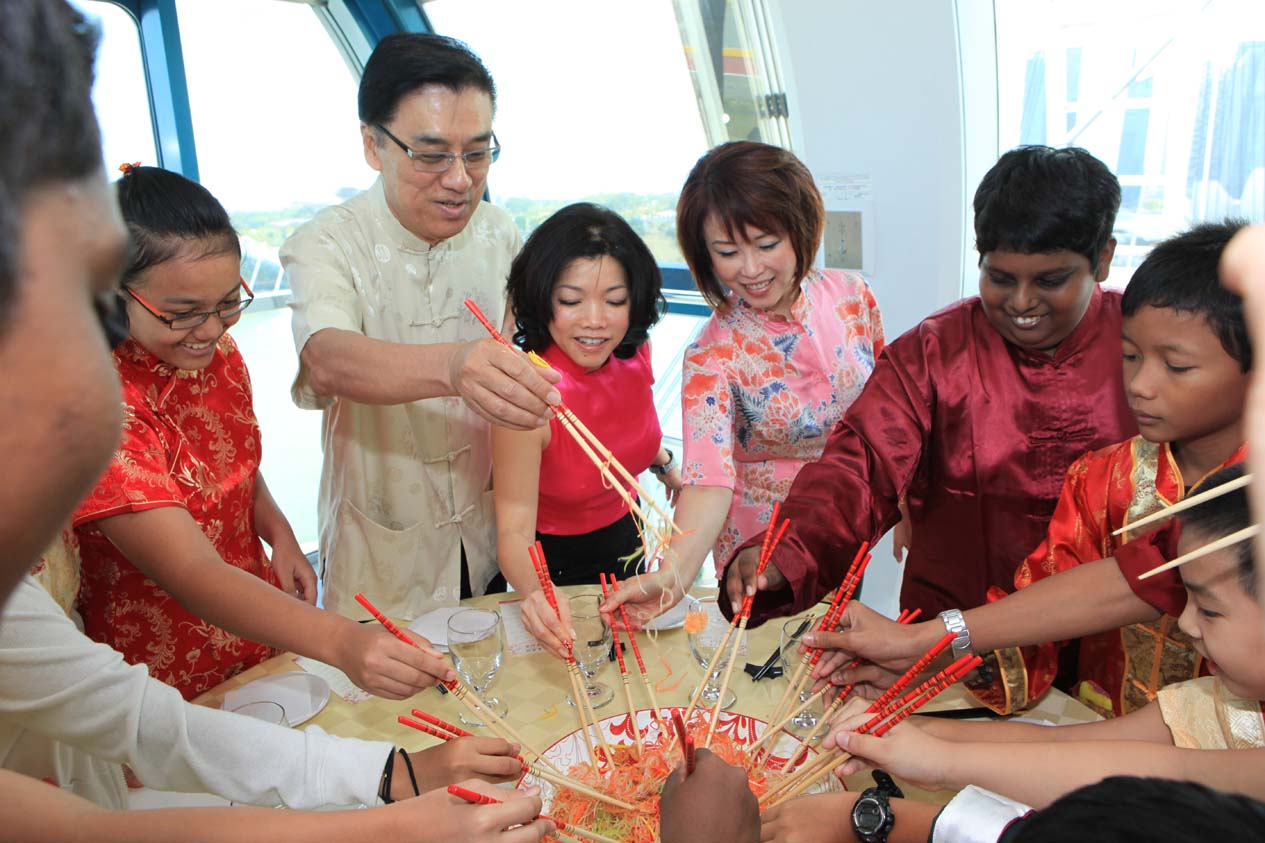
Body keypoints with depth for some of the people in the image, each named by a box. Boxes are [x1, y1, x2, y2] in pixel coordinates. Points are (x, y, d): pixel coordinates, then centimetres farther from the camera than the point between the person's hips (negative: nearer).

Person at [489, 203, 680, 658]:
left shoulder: (634, 353, -16)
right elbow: (514, 529, -34)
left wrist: (666, 465, 4)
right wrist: (535, 593, -51)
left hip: (628, 537, 6)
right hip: (557, 561, -5)